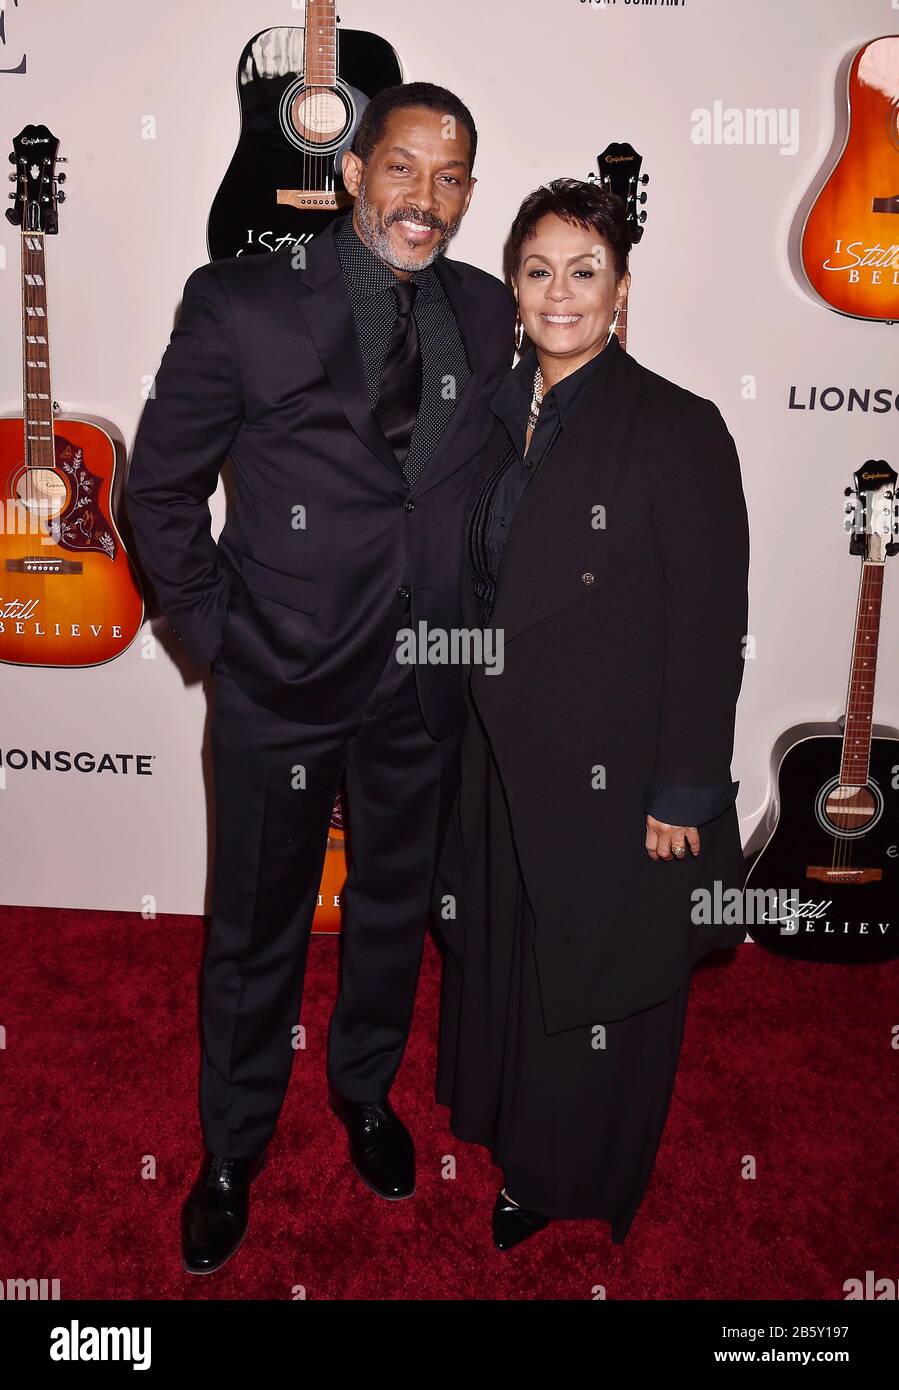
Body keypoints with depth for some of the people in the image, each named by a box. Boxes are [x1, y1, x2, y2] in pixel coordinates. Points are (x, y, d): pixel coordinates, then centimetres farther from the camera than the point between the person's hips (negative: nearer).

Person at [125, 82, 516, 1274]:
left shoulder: (490, 317, 1)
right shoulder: (244, 302, -11)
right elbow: (160, 484, -4)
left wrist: (470, 619, 5)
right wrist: (214, 627, -5)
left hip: (429, 683, 4)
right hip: (281, 680, -3)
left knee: (397, 904, 20)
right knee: (257, 930, 12)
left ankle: (366, 1090, 48)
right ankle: (233, 1151, 38)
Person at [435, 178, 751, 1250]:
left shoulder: (677, 428, -13)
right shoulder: (499, 416, 6)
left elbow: (708, 630, -14)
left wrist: (682, 797, -15)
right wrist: (472, 747, 11)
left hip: (614, 782, -6)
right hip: (503, 765, 6)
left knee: (598, 990, 12)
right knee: (505, 970, 20)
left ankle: (589, 1201, 40)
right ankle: (526, 1166, 48)